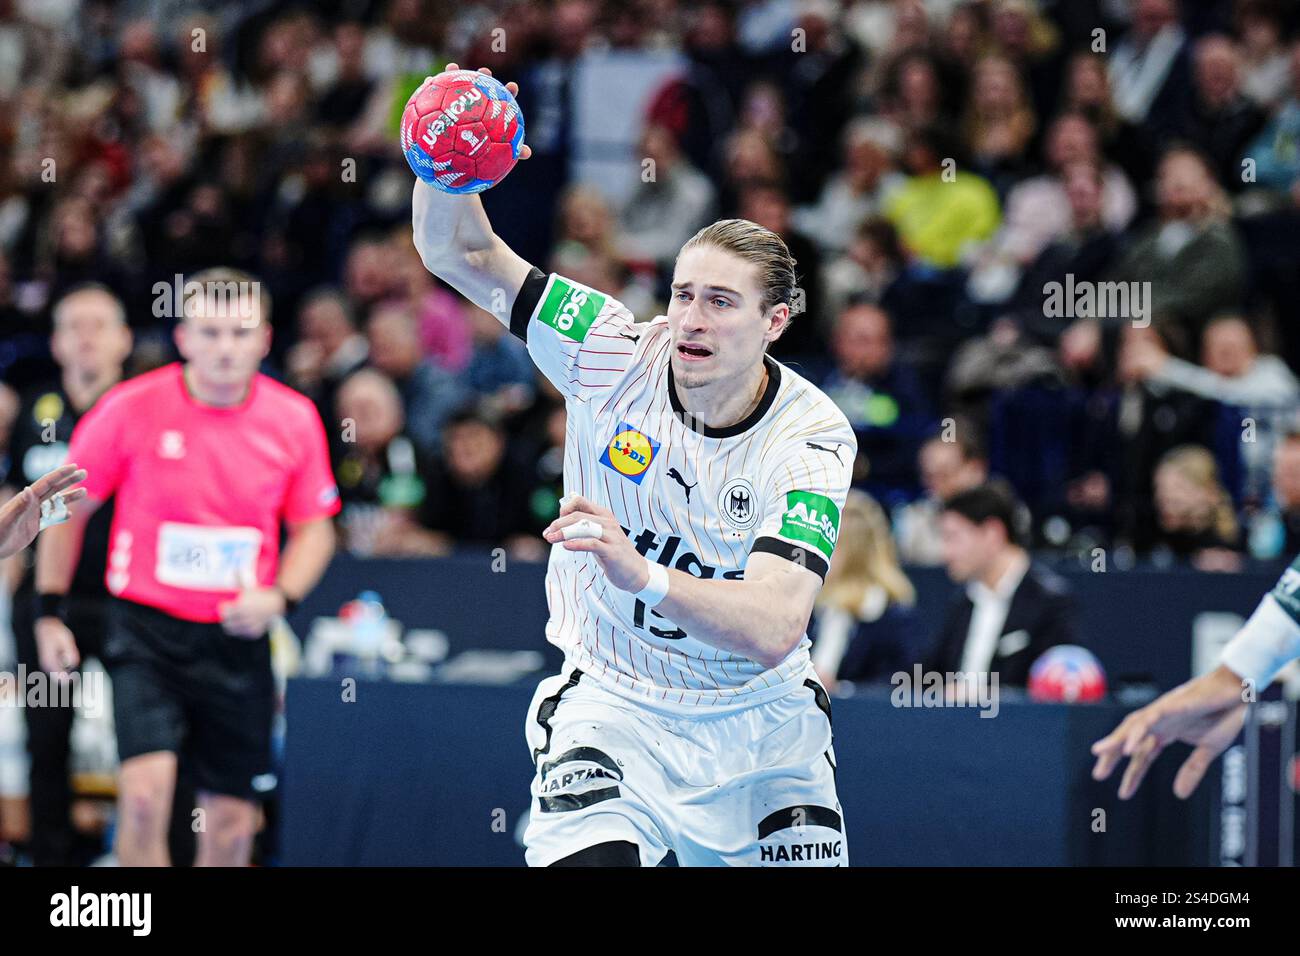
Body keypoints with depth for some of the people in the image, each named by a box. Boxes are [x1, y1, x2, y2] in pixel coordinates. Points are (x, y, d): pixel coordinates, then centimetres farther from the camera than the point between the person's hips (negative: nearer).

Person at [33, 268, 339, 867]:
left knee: (231, 824, 5)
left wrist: (279, 597, -7)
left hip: (237, 638, 3)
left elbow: (314, 526, 11)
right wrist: (50, 611, 3)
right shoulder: (130, 409, -7)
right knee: (145, 794, -21)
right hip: (147, 628, -2)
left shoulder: (294, 419, -1)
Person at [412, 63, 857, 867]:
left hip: (758, 720, 1)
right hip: (612, 705, -1)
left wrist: (643, 575, -45)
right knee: (591, 861, -26)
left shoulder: (813, 438, -17)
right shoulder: (618, 356, -10)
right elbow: (458, 251, -11)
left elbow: (772, 631, -30)